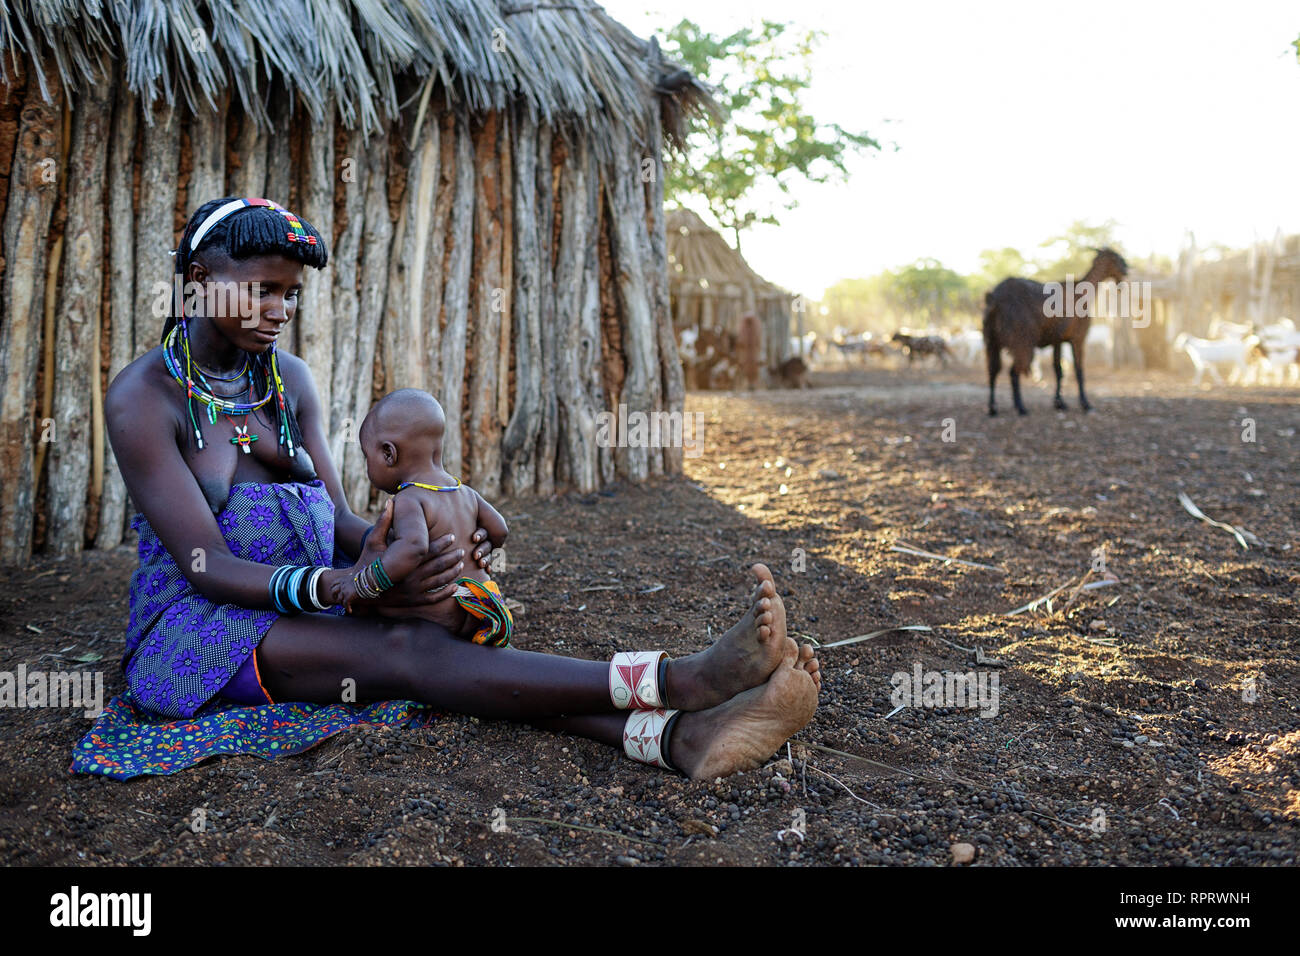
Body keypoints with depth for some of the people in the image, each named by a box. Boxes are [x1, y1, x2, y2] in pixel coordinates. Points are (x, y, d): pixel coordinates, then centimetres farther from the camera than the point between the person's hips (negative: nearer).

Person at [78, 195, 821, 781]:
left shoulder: (289, 378, 7)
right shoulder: (143, 398, -12)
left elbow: (338, 517, 1)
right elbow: (206, 564, -21)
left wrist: (411, 549, -22)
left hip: (313, 601, 6)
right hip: (198, 629, -5)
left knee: (455, 648, -26)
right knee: (411, 651, -32)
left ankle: (681, 738, -44)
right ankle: (682, 680, -47)